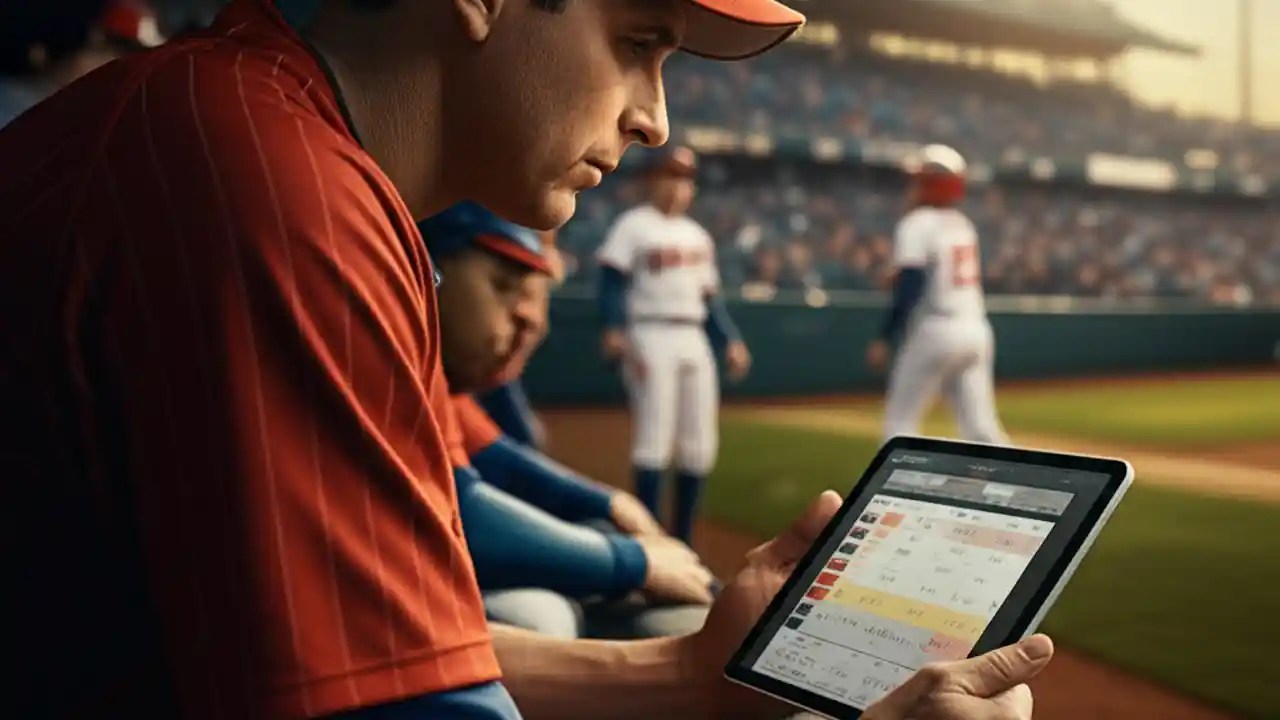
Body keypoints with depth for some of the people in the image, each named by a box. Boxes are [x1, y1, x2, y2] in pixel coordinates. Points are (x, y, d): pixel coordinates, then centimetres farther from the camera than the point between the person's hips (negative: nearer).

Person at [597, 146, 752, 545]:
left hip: (694, 339, 7)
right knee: (654, 438, -10)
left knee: (699, 443, 6)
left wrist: (730, 340, 13)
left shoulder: (698, 235, 20)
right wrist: (616, 331, -24)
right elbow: (612, 282, -11)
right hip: (651, 336, -7)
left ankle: (682, 538, 16)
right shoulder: (633, 225, -1)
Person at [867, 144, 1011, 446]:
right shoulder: (963, 224, 15)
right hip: (976, 330, 8)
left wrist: (885, 340, -16)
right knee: (981, 428, 8)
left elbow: (909, 288, -17)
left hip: (936, 330, -8)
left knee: (900, 423, 3)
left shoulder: (917, 225, -9)